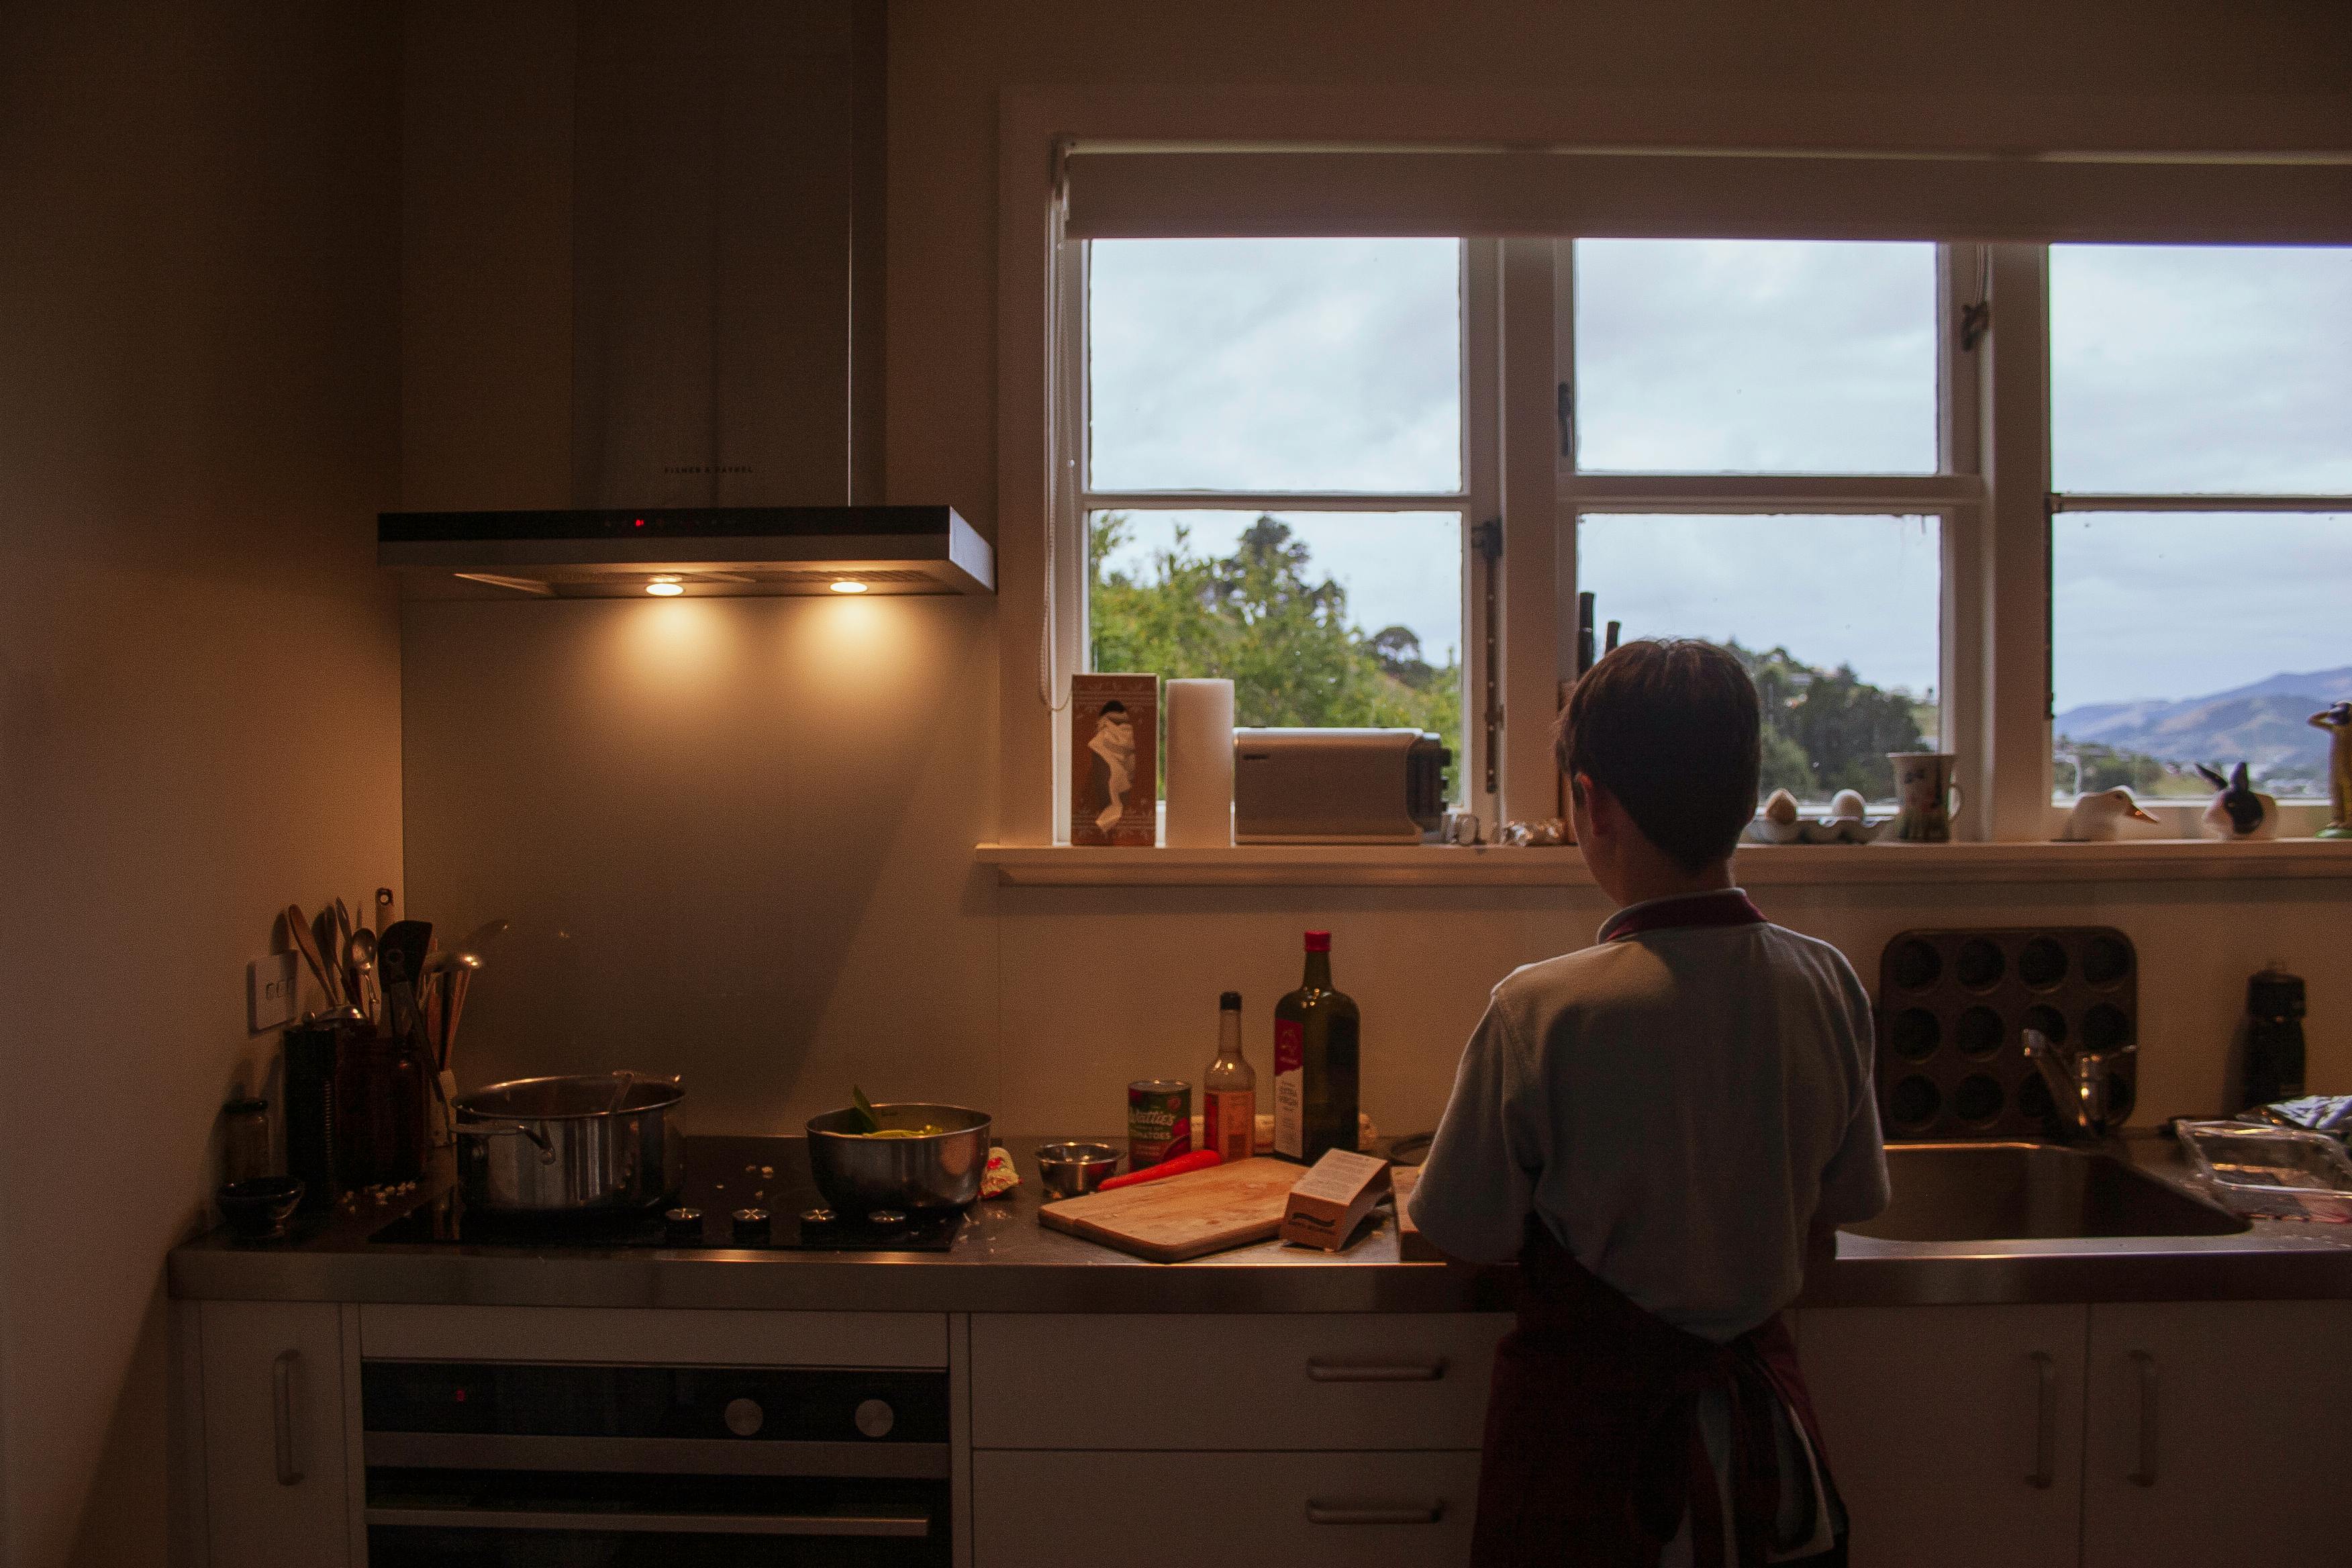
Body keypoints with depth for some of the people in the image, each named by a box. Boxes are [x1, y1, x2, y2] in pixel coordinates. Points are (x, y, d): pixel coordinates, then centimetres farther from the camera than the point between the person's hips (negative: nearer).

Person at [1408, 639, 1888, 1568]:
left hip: (1590, 1409, -4)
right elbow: (1840, 1208, 2)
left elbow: (1466, 1236, -13)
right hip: (1762, 1405, 4)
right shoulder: (1826, 986, -10)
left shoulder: (1541, 1012, -24)